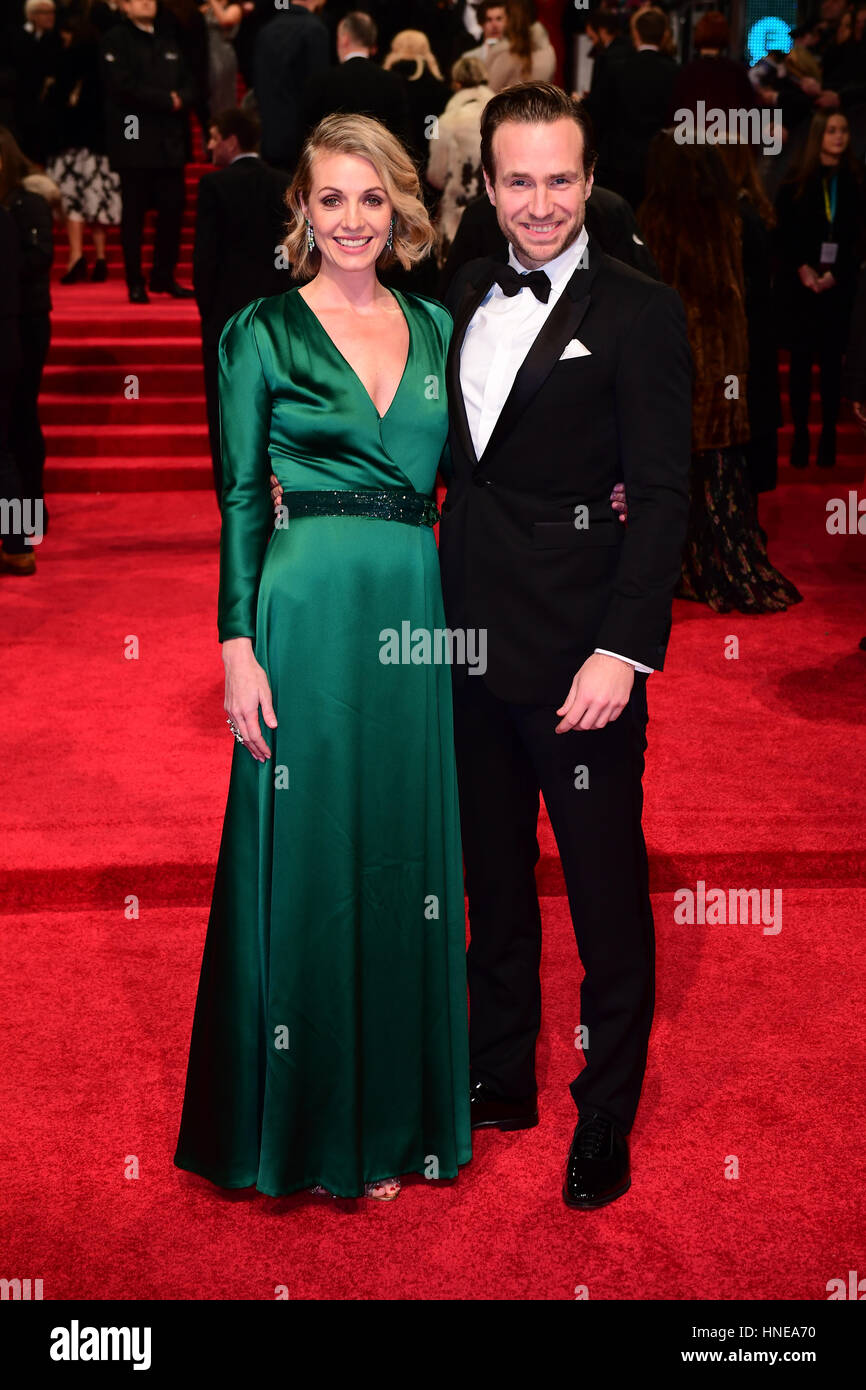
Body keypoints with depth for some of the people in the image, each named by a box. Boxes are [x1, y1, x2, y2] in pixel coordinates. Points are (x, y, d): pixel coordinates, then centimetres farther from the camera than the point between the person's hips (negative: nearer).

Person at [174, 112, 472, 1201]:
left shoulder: (435, 327, 13)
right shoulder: (262, 332, 0)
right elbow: (239, 500, -3)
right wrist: (238, 645, -10)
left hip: (418, 613, 5)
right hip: (310, 610, -4)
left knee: (406, 854, 10)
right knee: (309, 858, 2)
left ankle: (397, 1108, 25)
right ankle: (313, 1123, 18)